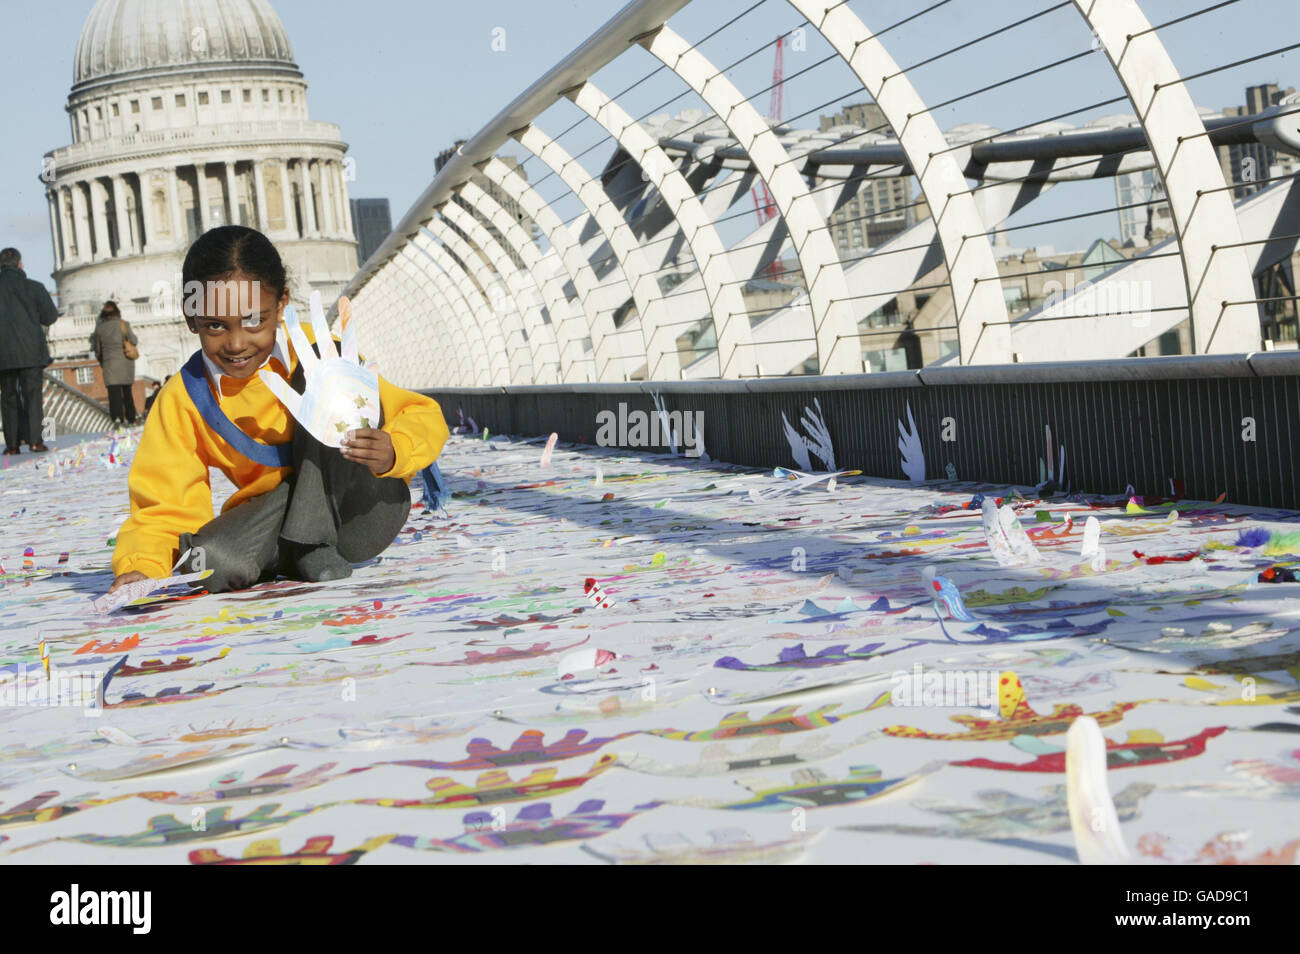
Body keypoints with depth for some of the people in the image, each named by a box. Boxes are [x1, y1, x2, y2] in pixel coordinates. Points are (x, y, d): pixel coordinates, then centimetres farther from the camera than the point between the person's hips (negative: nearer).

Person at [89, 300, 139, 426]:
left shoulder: (100, 327, 0)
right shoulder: (123, 324, -2)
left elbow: (97, 349, 6)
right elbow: (134, 341, -7)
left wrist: (102, 363, 22)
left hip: (110, 362, -2)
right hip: (126, 362, 2)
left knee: (114, 392, -7)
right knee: (127, 392, 14)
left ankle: (117, 417, -24)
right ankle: (131, 419, 18)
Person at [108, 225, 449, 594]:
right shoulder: (182, 400, -2)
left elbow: (425, 418, -5)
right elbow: (165, 507, -3)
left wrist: (391, 452, -29)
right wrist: (139, 566, -26)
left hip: (366, 512, -1)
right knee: (209, 559, -34)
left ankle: (311, 545, -24)